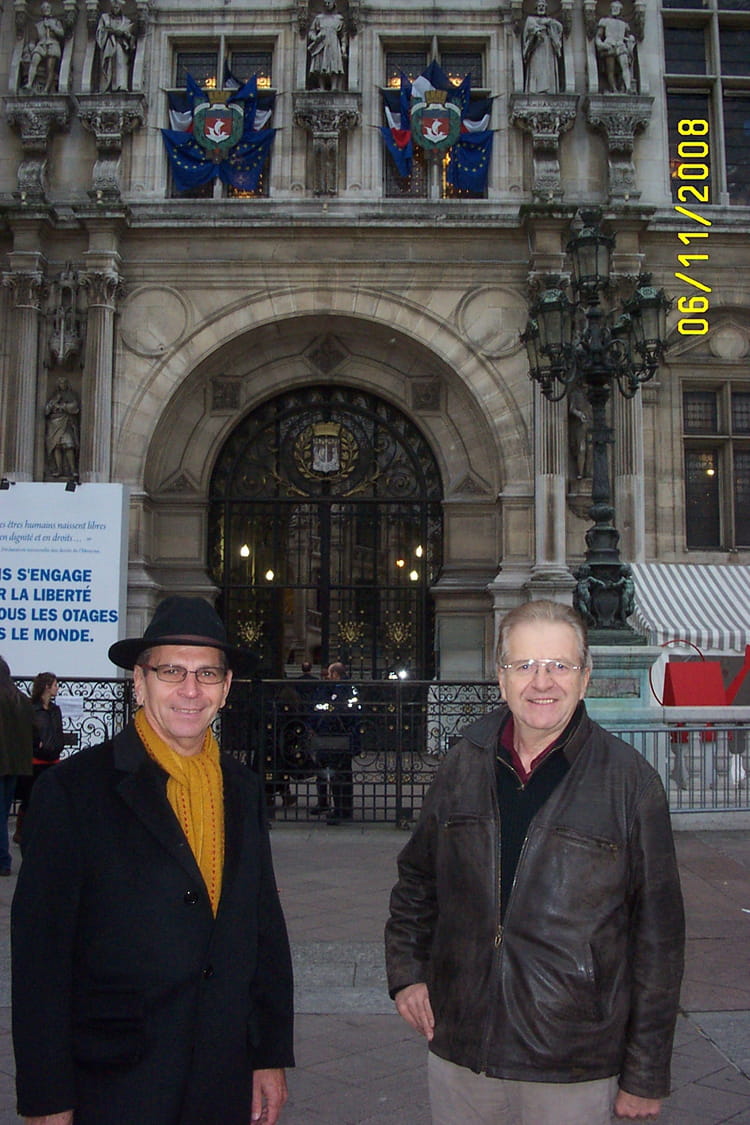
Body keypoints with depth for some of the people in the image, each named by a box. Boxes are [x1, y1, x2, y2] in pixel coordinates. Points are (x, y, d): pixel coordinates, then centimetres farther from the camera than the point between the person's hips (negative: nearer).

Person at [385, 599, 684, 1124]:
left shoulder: (630, 780, -9)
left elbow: (658, 935, -6)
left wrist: (645, 1077, -4)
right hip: (458, 1053, 3)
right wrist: (407, 971, 6)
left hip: (573, 1070, -3)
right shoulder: (464, 766, 2)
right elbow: (417, 881, 17)